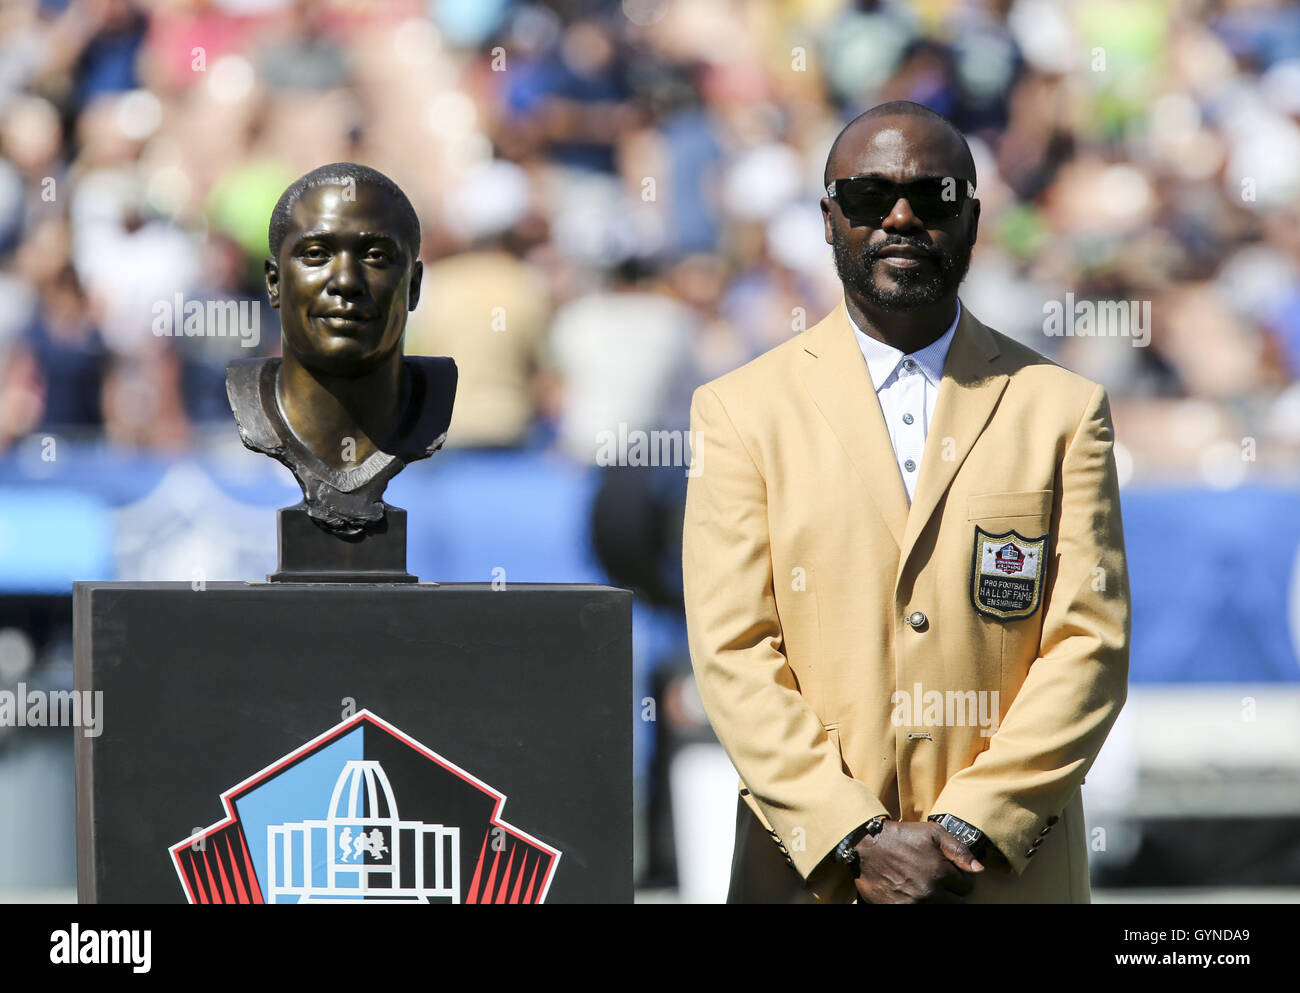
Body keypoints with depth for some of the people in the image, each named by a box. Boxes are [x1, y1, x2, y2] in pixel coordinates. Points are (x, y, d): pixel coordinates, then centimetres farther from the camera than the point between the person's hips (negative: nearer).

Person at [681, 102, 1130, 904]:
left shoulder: (1064, 410, 6)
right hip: (809, 869, 0)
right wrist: (855, 841, -13)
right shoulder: (740, 411, 5)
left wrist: (968, 827, -11)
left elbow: (1089, 647, 0)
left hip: (1011, 868, 1)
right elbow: (734, 655, -2)